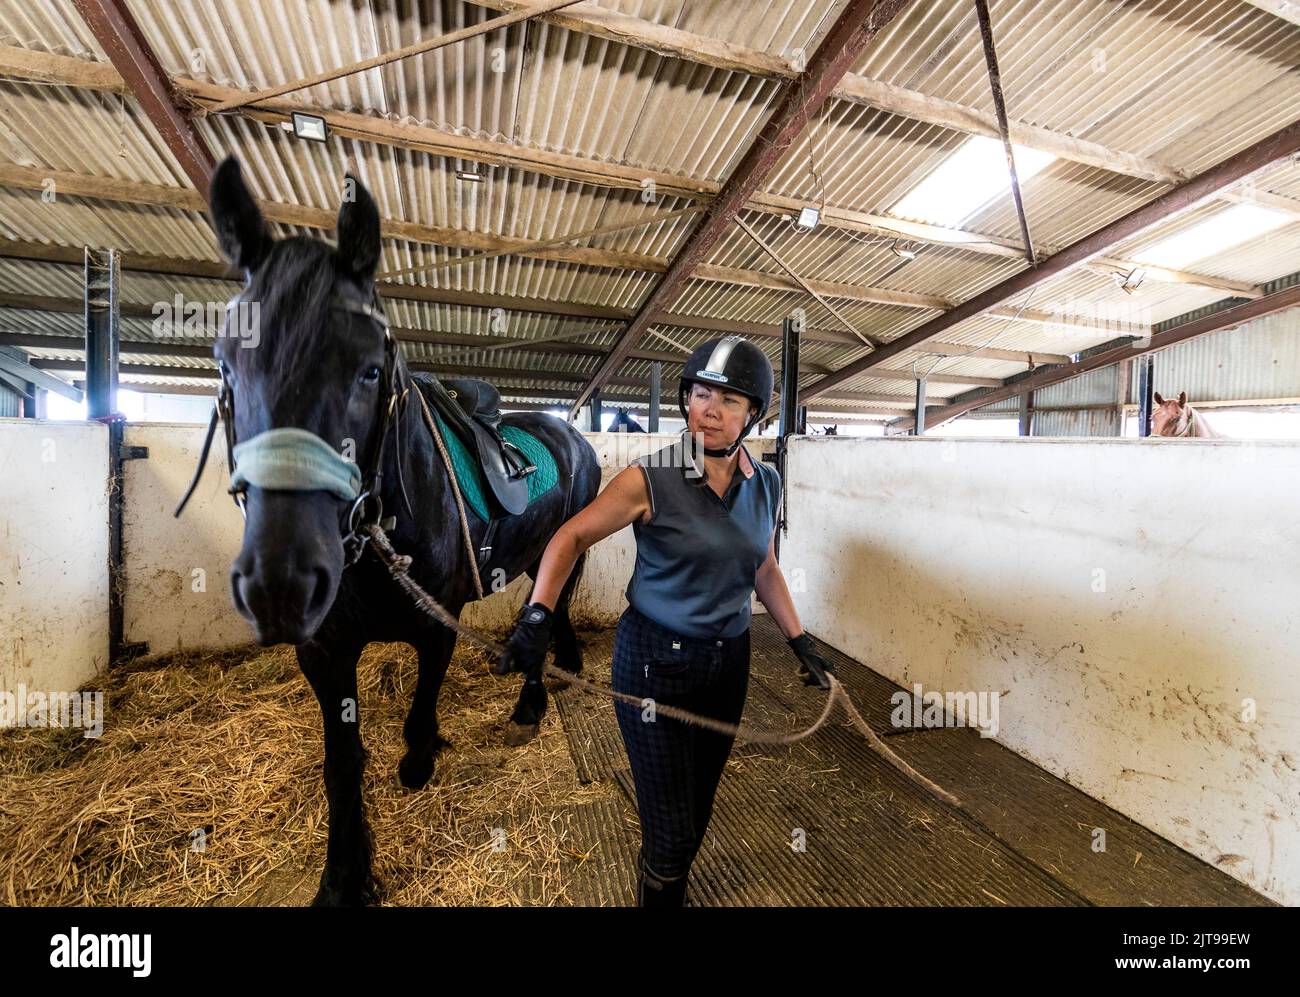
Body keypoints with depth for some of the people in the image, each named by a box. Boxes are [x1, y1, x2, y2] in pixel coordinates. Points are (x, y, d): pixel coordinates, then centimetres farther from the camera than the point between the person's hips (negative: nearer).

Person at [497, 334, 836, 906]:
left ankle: (673, 887, 52)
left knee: (698, 809, 23)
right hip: (655, 663, -5)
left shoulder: (765, 485, -2)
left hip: (728, 661, 5)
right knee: (672, 828, 5)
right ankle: (658, 895, 37)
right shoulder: (650, 479, -17)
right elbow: (573, 537, -12)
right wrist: (536, 617, -24)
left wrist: (800, 642, 9)